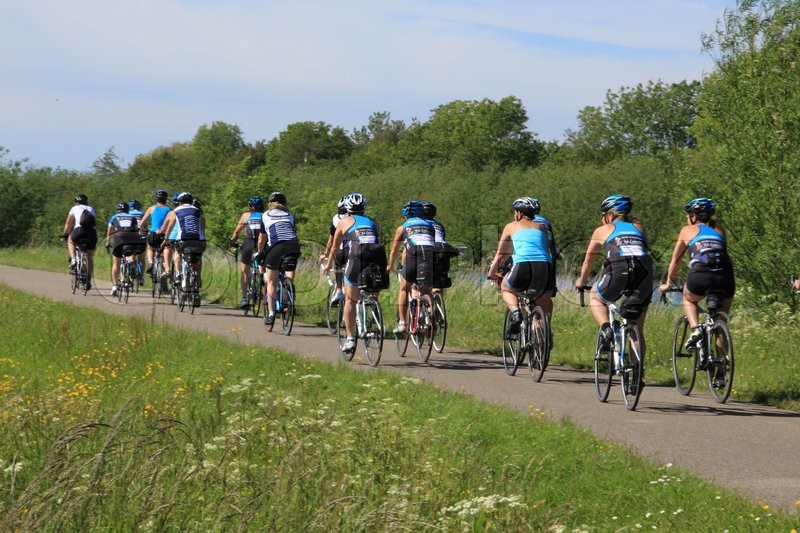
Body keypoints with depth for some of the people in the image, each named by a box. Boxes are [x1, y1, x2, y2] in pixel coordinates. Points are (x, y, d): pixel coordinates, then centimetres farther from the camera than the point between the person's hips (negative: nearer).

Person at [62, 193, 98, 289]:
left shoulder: (75, 208, 20)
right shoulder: (91, 209, 28)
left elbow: (68, 224, 20)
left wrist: (65, 234, 35)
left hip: (80, 230, -3)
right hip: (92, 233, 3)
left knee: (70, 240, 30)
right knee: (90, 257, 14)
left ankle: (73, 260, 9)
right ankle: (89, 280, 9)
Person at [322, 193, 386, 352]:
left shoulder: (344, 222, 20)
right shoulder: (372, 222, 28)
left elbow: (334, 247, 28)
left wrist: (328, 264, 44)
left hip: (357, 260, -3)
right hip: (377, 261, 3)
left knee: (350, 301, 7)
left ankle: (350, 338, 3)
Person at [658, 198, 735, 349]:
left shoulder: (687, 231, 20)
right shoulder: (719, 230, 28)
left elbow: (675, 261, 28)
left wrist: (668, 283, 41)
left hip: (700, 278, -2)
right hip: (725, 278, 3)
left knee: (688, 299, 31)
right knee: (721, 321, 25)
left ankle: (695, 329, 5)